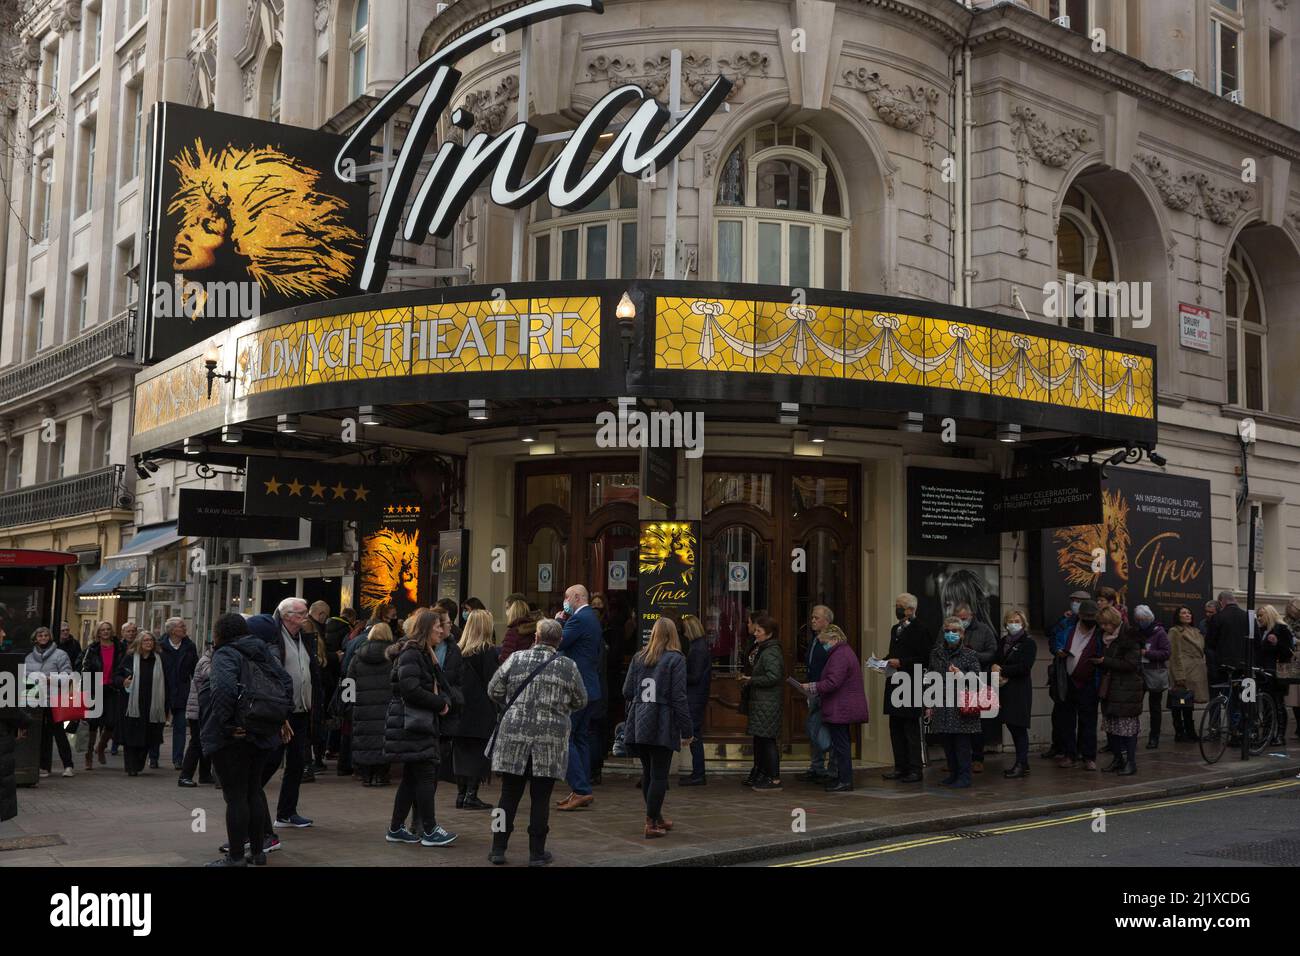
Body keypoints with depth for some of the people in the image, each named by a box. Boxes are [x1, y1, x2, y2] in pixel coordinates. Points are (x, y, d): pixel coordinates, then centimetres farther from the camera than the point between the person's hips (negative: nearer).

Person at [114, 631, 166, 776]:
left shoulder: (158, 660, 8)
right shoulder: (129, 658, 3)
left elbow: (163, 686, 9)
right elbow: (116, 676, 7)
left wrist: (165, 708, 6)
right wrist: (123, 682, -18)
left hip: (151, 708, 2)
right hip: (132, 706, -2)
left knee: (146, 739, 5)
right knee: (131, 737, -2)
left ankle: (138, 765, 21)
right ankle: (131, 768, 3)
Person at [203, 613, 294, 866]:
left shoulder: (224, 655, -12)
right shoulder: (261, 653, 12)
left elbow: (224, 688, -29)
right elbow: (286, 681, 14)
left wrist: (226, 724, -22)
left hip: (232, 738, -8)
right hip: (262, 732, 8)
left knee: (235, 796, -2)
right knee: (253, 791, 16)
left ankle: (236, 857, 3)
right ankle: (258, 851, 22)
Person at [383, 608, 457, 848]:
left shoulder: (426, 654, 18)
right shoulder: (410, 654, -13)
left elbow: (438, 686, 21)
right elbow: (411, 690, -23)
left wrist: (445, 701, -1)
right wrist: (439, 703, -13)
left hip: (423, 723, 10)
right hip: (411, 725, -10)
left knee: (412, 778, 12)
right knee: (426, 776, -7)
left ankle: (396, 829, 18)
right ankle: (429, 831, -2)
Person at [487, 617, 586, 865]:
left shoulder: (516, 659, 0)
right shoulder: (568, 666, -1)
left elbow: (493, 690, 3)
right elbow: (580, 702, 7)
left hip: (514, 736, 1)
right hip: (550, 742, -1)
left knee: (509, 795, 10)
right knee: (540, 798, 6)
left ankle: (498, 849, 14)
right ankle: (537, 853, 12)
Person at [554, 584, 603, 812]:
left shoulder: (579, 619, -15)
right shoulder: (592, 618, 16)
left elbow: (556, 644, -18)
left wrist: (557, 622, -5)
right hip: (588, 687, 10)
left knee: (563, 737, -10)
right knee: (580, 738, 14)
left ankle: (581, 790, -14)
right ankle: (581, 790, 17)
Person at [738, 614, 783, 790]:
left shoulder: (771, 652, -16)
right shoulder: (759, 649, 15)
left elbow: (773, 677, -25)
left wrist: (751, 680, -16)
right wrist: (746, 678, 10)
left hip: (768, 703, -10)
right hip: (758, 701, 10)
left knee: (767, 739, -7)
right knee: (759, 739, 15)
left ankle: (774, 779, -3)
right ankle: (759, 774, 24)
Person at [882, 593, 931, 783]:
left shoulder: (919, 630, -10)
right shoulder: (895, 629, 17)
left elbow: (925, 658, -15)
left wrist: (901, 663, -18)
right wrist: (885, 661, 5)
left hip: (910, 686, -8)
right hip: (894, 684, 8)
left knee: (911, 729, -3)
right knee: (895, 728, 11)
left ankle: (914, 770, 2)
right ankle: (900, 767, 17)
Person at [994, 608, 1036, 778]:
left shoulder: (1029, 643, -4)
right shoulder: (1003, 642, 14)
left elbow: (1024, 667, -15)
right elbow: (995, 663, 11)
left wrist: (1001, 670, -12)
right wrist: (996, 674, -10)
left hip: (1020, 691, -6)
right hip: (1005, 691, 6)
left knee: (1019, 727, -5)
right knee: (1012, 726, 9)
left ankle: (1021, 765, -1)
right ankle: (1022, 763, 18)